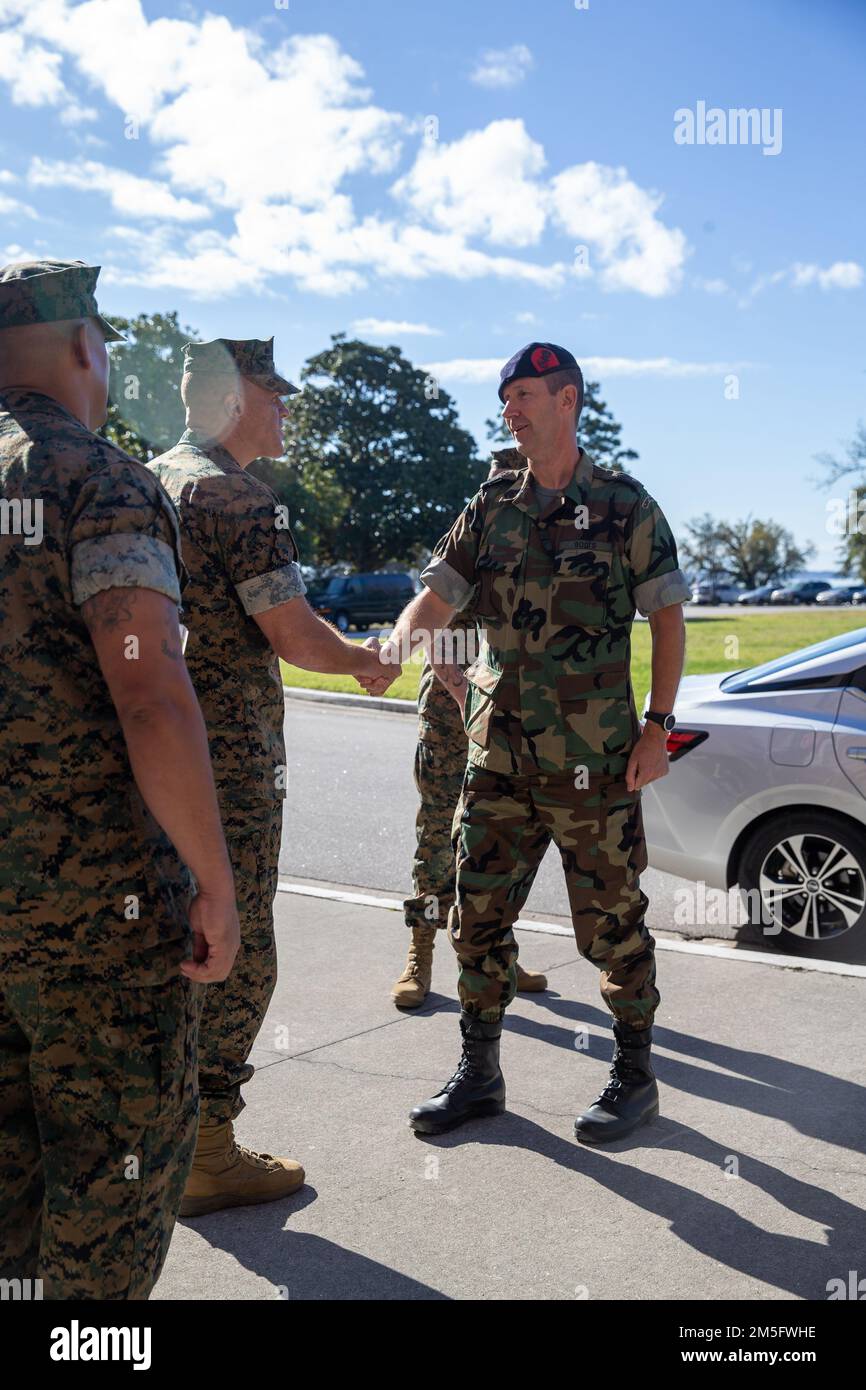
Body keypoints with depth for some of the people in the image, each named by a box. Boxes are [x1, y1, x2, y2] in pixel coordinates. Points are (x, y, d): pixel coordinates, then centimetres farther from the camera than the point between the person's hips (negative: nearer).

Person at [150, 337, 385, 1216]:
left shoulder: (147, 483, 14)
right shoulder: (234, 495, -14)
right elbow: (293, 636, -18)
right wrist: (359, 660, 1)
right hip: (228, 763, -9)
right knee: (234, 958, 0)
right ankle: (205, 1155, 8)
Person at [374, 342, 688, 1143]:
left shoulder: (624, 505, -1)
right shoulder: (492, 508, 10)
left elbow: (668, 619, -1)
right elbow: (438, 597, 3)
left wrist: (657, 729, -8)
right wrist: (394, 648, -18)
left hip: (594, 758, -4)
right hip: (498, 753, 4)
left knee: (611, 920, 6)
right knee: (477, 916, 8)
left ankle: (635, 1074, 23)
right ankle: (479, 1072, 23)